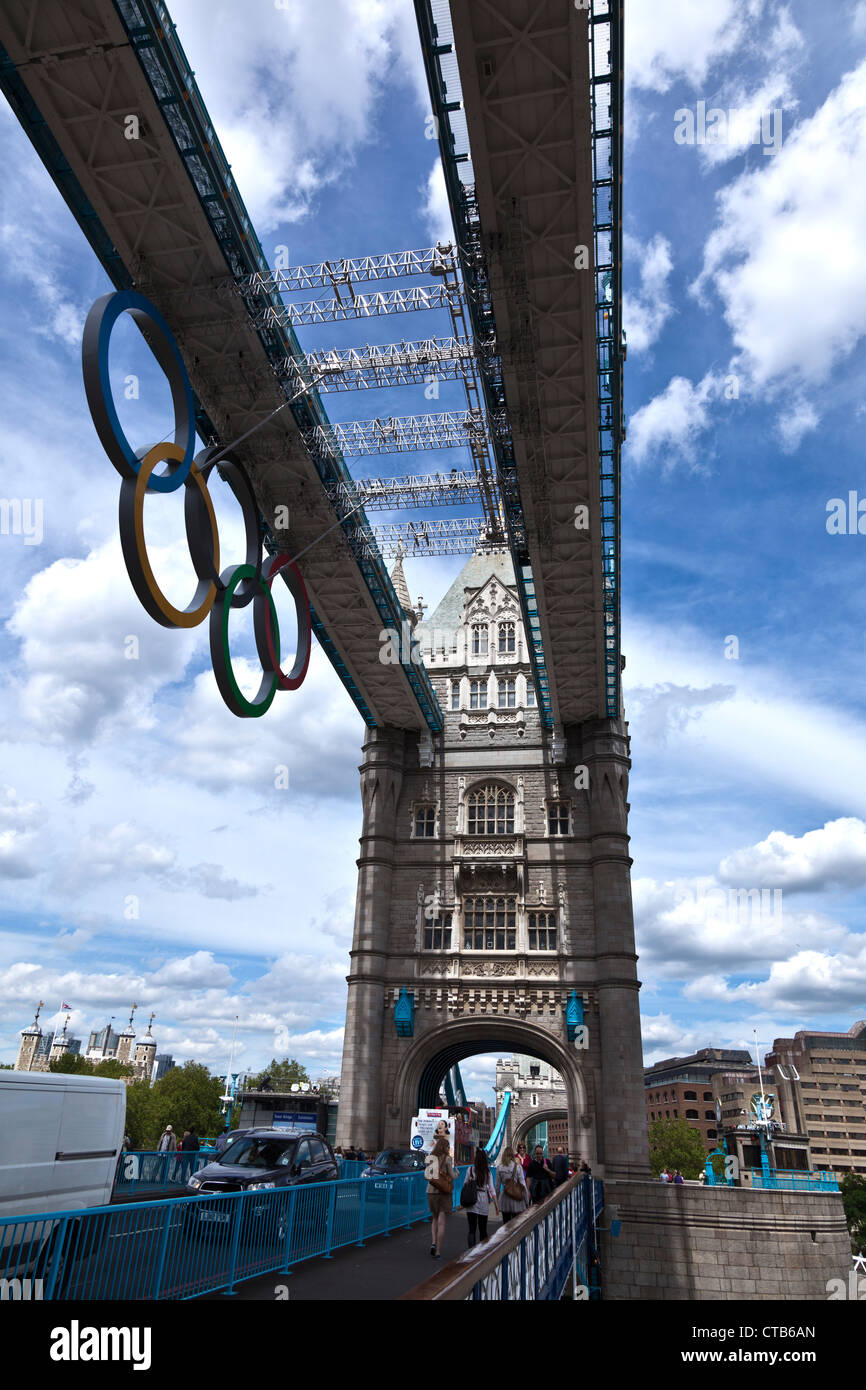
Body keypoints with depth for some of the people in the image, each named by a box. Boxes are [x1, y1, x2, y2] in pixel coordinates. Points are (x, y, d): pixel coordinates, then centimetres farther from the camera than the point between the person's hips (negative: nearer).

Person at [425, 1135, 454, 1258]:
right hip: (445, 1192, -4)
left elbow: (426, 1175, 12)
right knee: (441, 1222, 1)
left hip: (431, 1191, 4)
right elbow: (451, 1176, -9)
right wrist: (456, 1174, 12)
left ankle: (433, 1243, 1)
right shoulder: (447, 1158, -9)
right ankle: (438, 1252, 0)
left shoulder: (429, 1158, 5)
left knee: (435, 1219, 20)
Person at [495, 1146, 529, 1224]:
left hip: (504, 1198, 2)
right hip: (516, 1200, -2)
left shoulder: (499, 1167, 0)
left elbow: (497, 1185, 3)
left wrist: (497, 1198, 15)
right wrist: (527, 1201, 2)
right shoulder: (517, 1166, -5)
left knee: (505, 1224, 11)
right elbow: (523, 1184, -5)